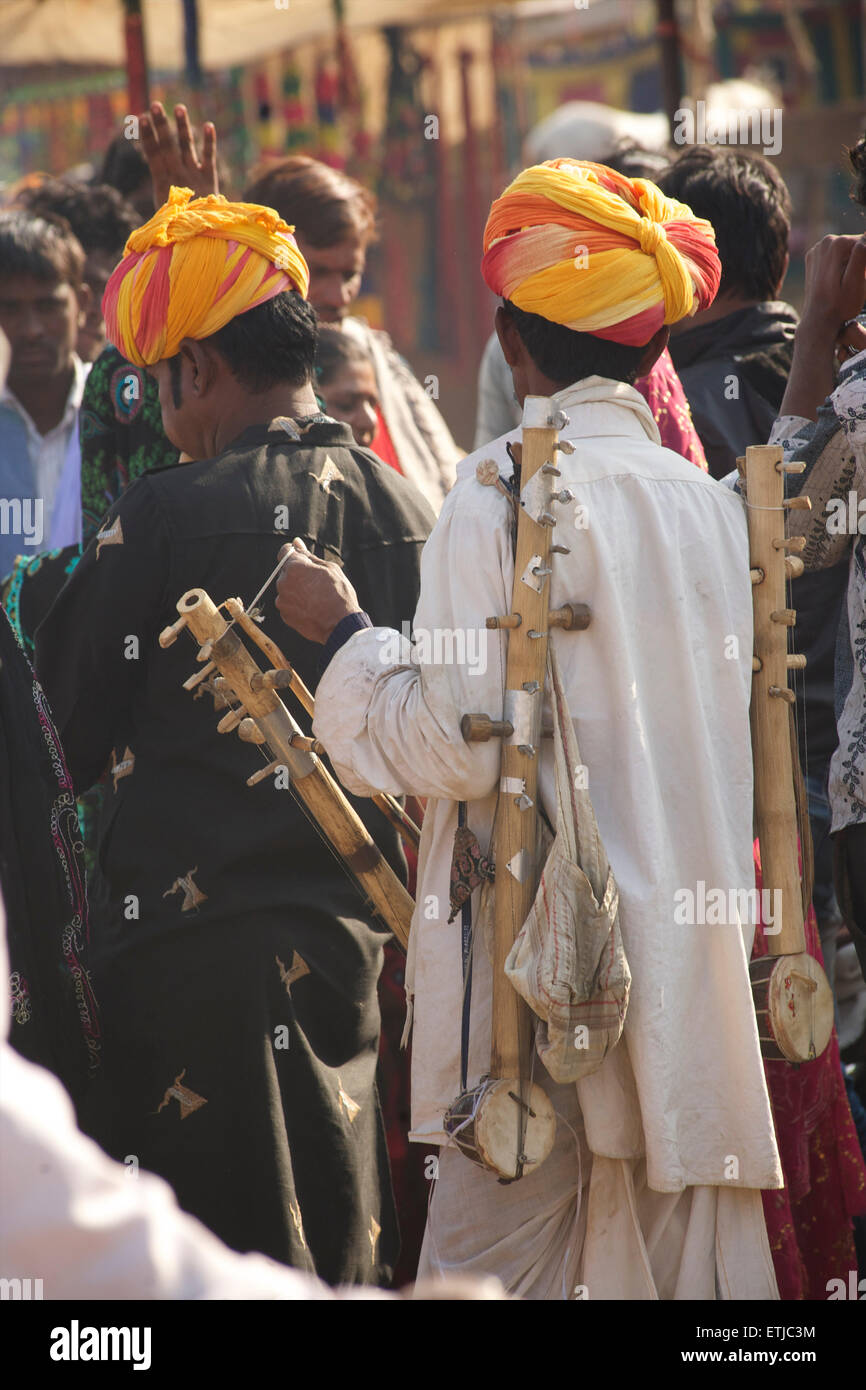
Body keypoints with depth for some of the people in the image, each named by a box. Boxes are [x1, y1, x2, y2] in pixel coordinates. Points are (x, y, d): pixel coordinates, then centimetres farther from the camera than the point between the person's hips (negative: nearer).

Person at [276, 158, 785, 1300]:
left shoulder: (506, 496, -9)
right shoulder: (711, 503, 8)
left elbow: (463, 743, -12)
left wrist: (345, 638, 0)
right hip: (689, 968, 6)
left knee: (501, 1256, -3)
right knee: (674, 1241, 8)